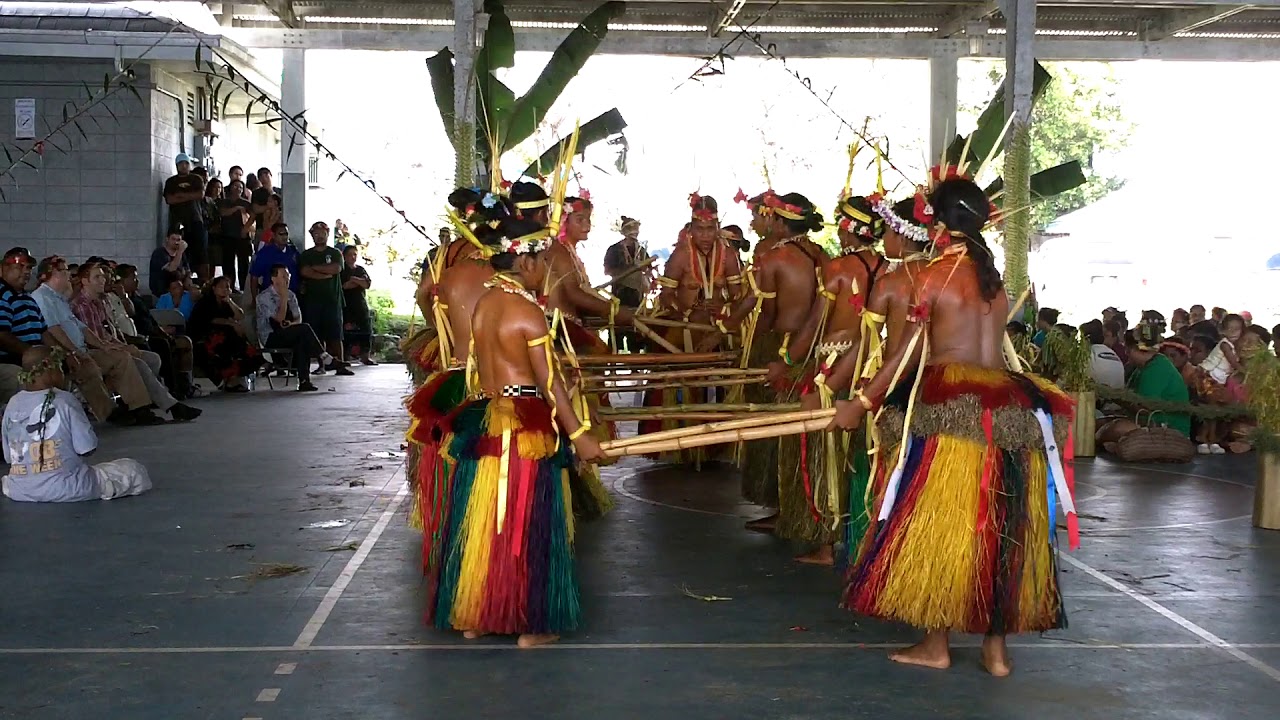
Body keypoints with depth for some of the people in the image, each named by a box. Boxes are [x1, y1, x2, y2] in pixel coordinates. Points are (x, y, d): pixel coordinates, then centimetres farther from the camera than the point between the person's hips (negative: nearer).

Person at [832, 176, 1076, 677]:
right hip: (1007, 411, 6)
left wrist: (863, 401, -3)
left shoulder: (936, 275, -5)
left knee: (938, 524, 4)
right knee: (998, 528, 9)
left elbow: (911, 352, -7)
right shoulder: (994, 277, 14)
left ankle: (936, 644, 9)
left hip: (949, 412, -6)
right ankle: (996, 646, 15)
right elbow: (984, 342, 14)